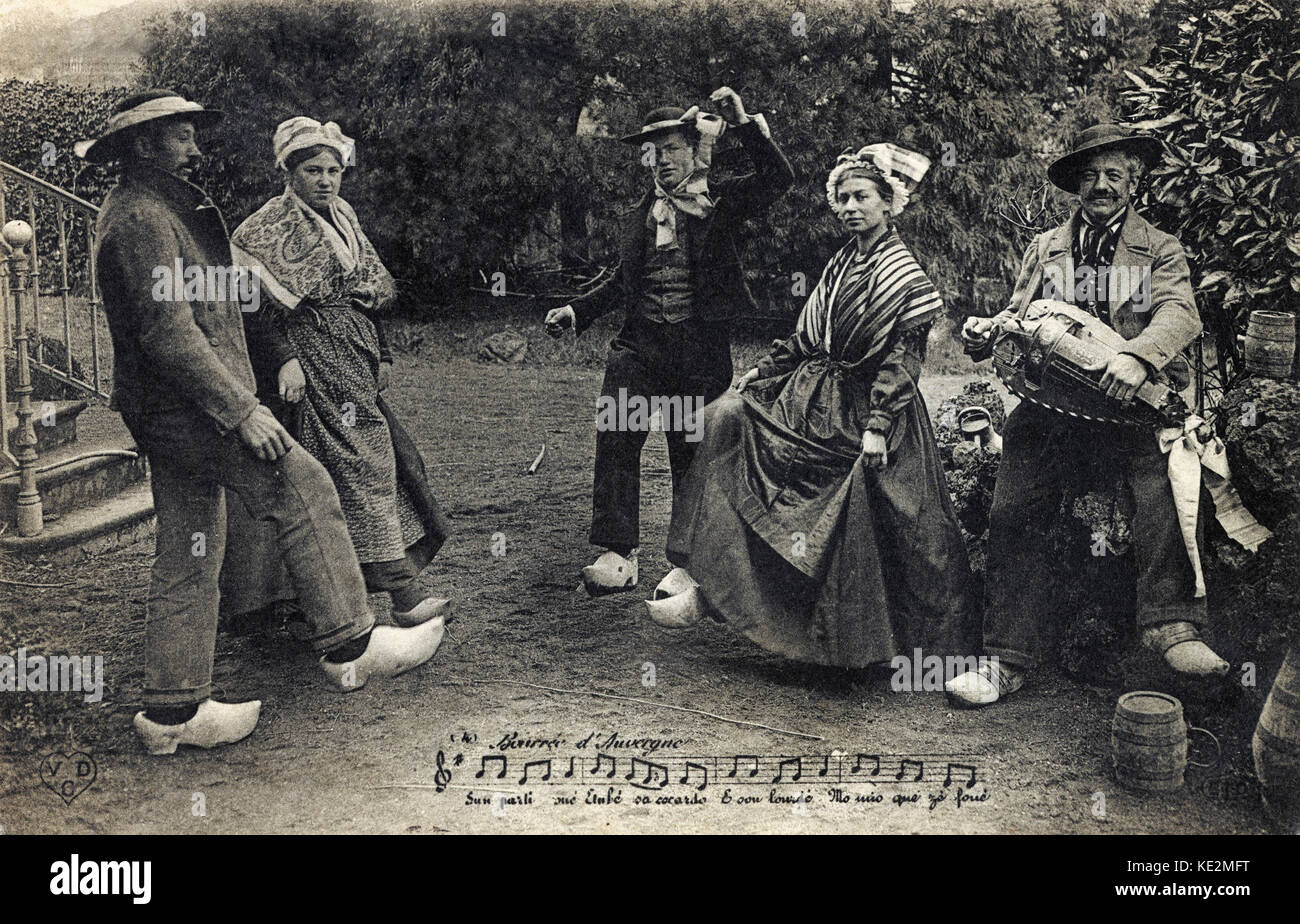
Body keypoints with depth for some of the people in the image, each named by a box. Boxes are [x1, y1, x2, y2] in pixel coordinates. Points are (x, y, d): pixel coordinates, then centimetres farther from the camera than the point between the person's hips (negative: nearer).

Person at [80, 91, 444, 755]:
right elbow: (167, 329, -23)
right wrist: (241, 409, -24)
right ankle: (349, 646, -8)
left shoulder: (152, 210, 22)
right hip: (187, 407, -11)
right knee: (302, 487, -11)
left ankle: (173, 711, 16)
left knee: (189, 558, 11)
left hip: (172, 413, 11)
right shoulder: (141, 217, -12)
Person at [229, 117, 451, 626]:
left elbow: (370, 289, 21)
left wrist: (382, 354, 18)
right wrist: (284, 358, -21)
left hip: (354, 359, 8)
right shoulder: (272, 225, -7)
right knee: (362, 457, -13)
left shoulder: (342, 217, 17)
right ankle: (402, 593, -14)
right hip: (314, 358, -8)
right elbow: (258, 301, -13)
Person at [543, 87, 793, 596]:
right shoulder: (641, 214, 15)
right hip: (641, 343, 3)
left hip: (701, 352, -3)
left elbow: (778, 178, -12)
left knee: (693, 453, 6)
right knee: (615, 435, -17)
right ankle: (618, 555, -16)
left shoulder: (722, 201, 4)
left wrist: (745, 125, -19)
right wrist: (577, 311, 16)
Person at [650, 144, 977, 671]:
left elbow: (902, 359, -15)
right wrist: (761, 371, 9)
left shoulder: (902, 273, -9)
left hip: (860, 411, -7)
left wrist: (878, 425, -22)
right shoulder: (842, 263, 12)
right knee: (728, 419, -8)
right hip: (815, 392, 8)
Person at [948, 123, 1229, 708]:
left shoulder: (1161, 250, 15)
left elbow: (1180, 312, -3)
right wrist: (987, 331, -6)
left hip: (1131, 405, -2)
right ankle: (1009, 658, -15)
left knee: (1162, 486, -32)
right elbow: (1019, 316, 20)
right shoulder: (1045, 249, 24)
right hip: (1050, 403, 2)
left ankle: (1172, 626, -32)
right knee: (1013, 514, -17)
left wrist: (1139, 355, -25)